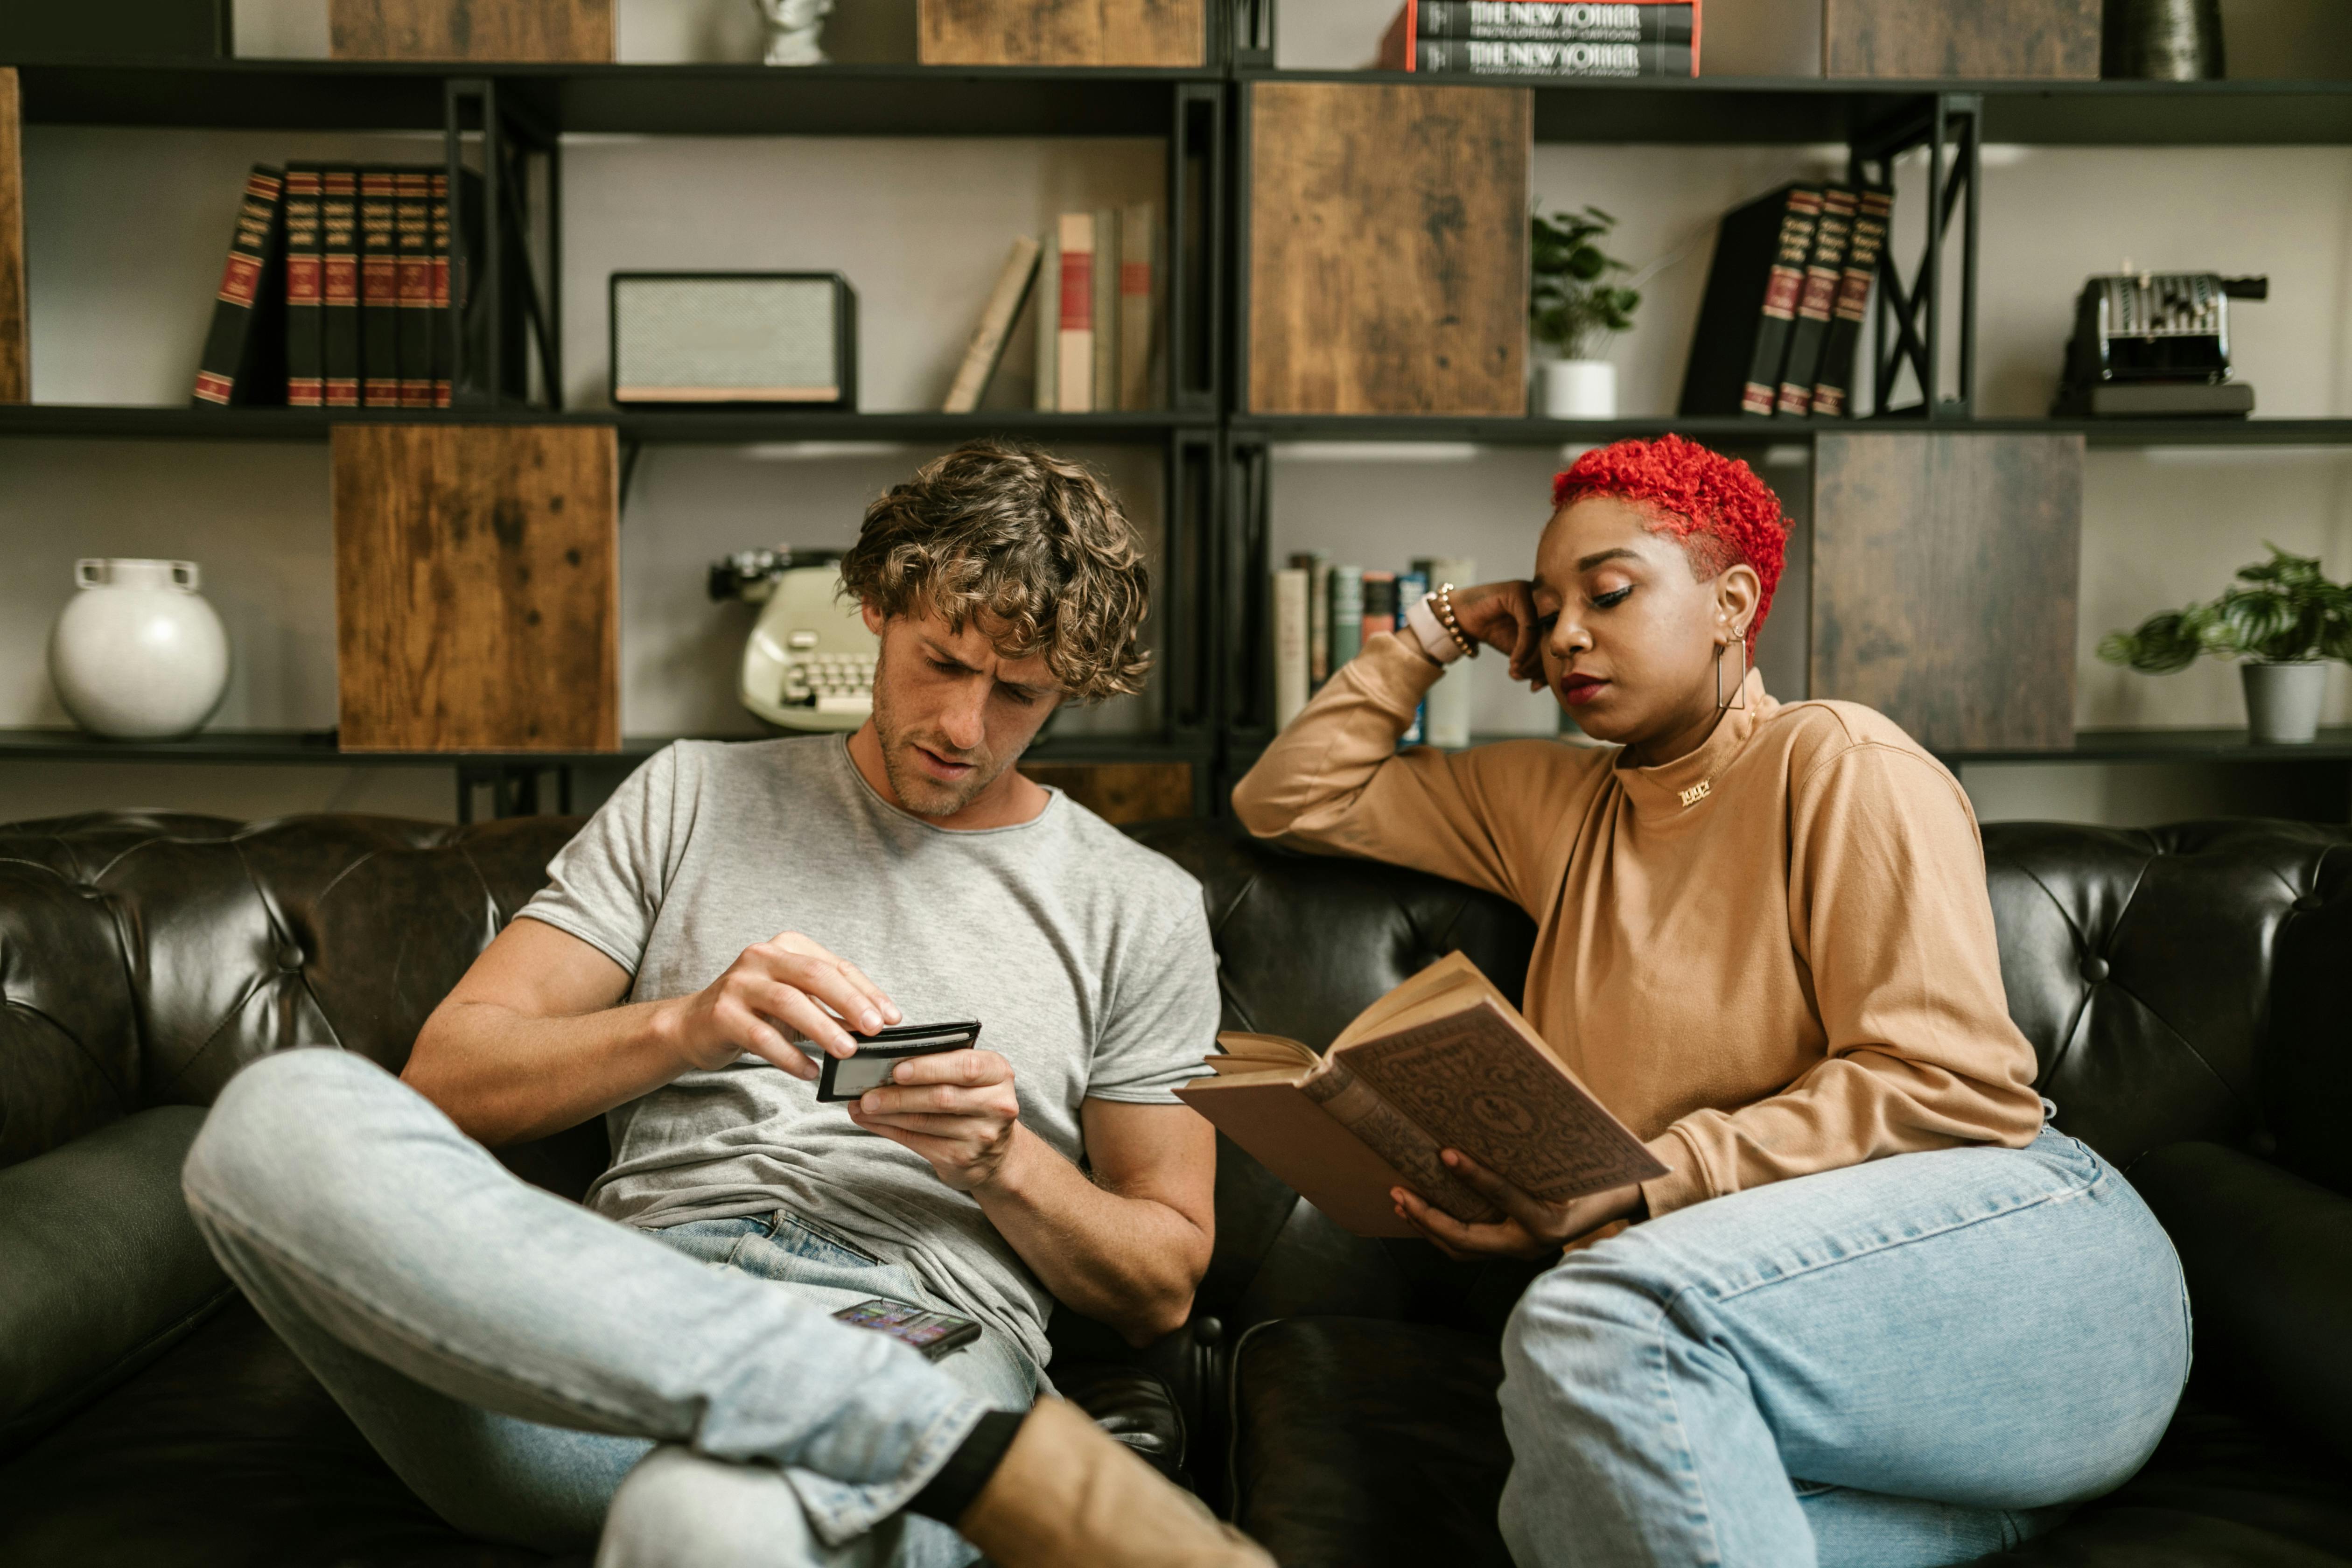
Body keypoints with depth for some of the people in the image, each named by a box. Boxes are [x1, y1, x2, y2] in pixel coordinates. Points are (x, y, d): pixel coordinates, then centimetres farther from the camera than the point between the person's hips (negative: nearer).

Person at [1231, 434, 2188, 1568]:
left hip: (2005, 1234, -5)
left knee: (1598, 1316, -36)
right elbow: (1289, 797, 27)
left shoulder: (1839, 763, 1)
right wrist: (1436, 635, 18)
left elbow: (1948, 1082, -9)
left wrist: (1644, 1185, -18)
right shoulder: (1555, 804, 20)